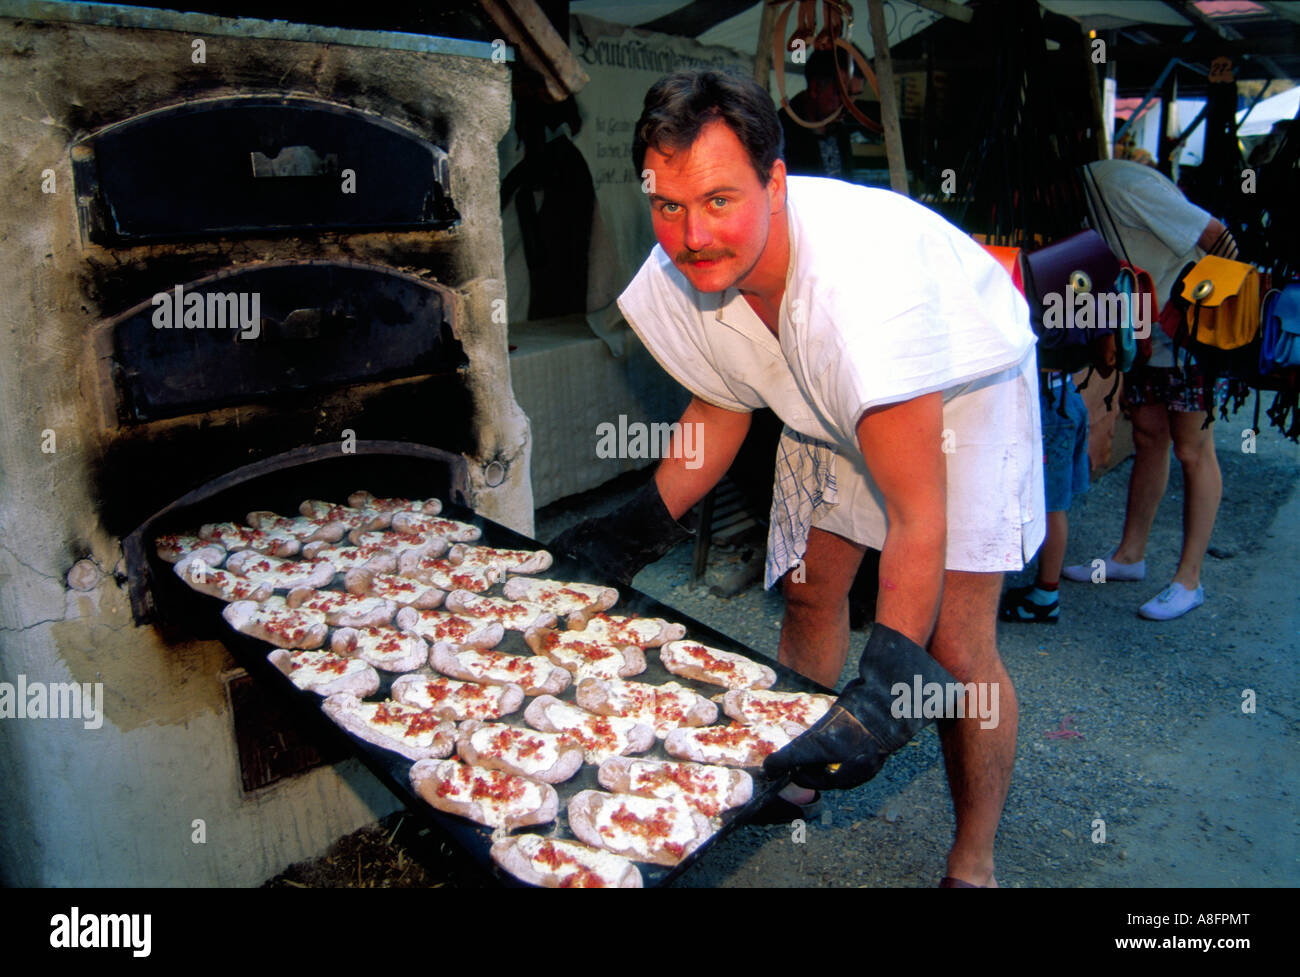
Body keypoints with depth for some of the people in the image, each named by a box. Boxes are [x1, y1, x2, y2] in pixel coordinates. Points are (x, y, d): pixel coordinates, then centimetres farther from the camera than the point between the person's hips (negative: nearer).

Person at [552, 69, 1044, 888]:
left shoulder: (862, 279, -42)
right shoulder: (678, 276, -22)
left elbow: (919, 515, -39)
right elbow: (720, 407, -2)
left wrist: (887, 687, -44)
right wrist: (640, 528, -5)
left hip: (962, 385, -5)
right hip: (828, 405, 6)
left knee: (955, 651, -11)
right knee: (810, 590, 11)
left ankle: (975, 863, 13)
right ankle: (796, 776, 36)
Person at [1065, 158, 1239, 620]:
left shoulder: (1122, 184, -26)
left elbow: (1216, 237, -24)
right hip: (1147, 336, 8)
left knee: (1192, 452, -1)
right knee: (1149, 440, 14)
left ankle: (1189, 580, 8)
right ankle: (1130, 555, 25)